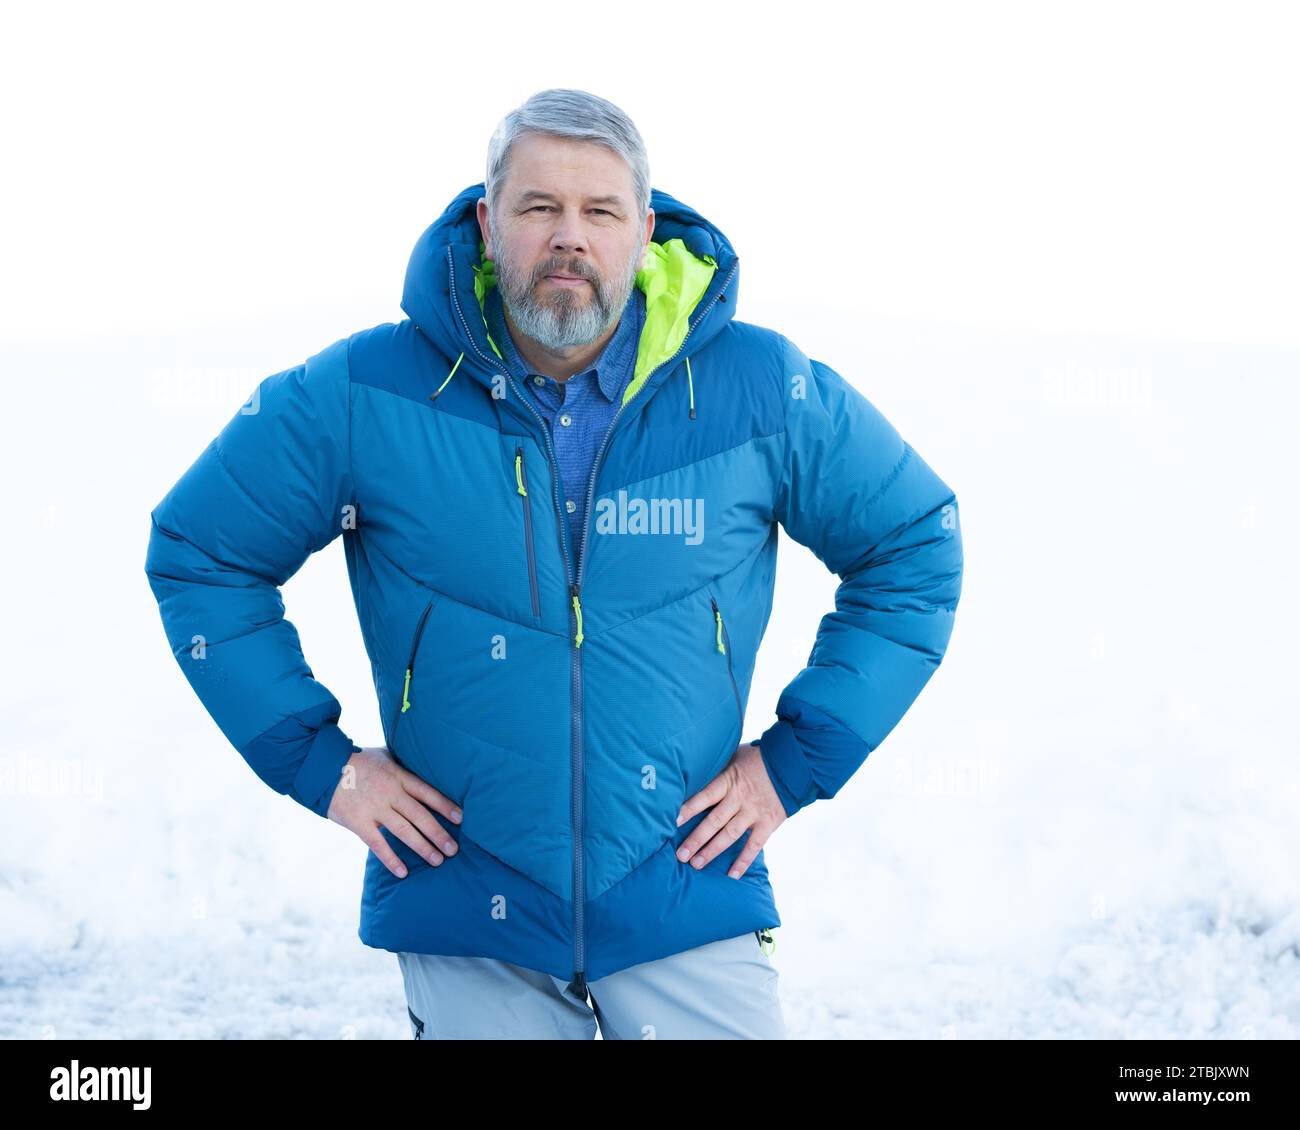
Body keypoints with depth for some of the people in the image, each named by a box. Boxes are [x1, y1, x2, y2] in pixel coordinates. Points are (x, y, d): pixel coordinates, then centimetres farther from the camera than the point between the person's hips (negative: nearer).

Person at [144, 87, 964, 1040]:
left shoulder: (762, 390, -4)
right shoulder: (362, 397, -6)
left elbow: (915, 550, 8)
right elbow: (196, 552, 5)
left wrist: (797, 760, 2)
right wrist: (317, 761, -1)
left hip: (690, 916, 0)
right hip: (466, 928, 0)